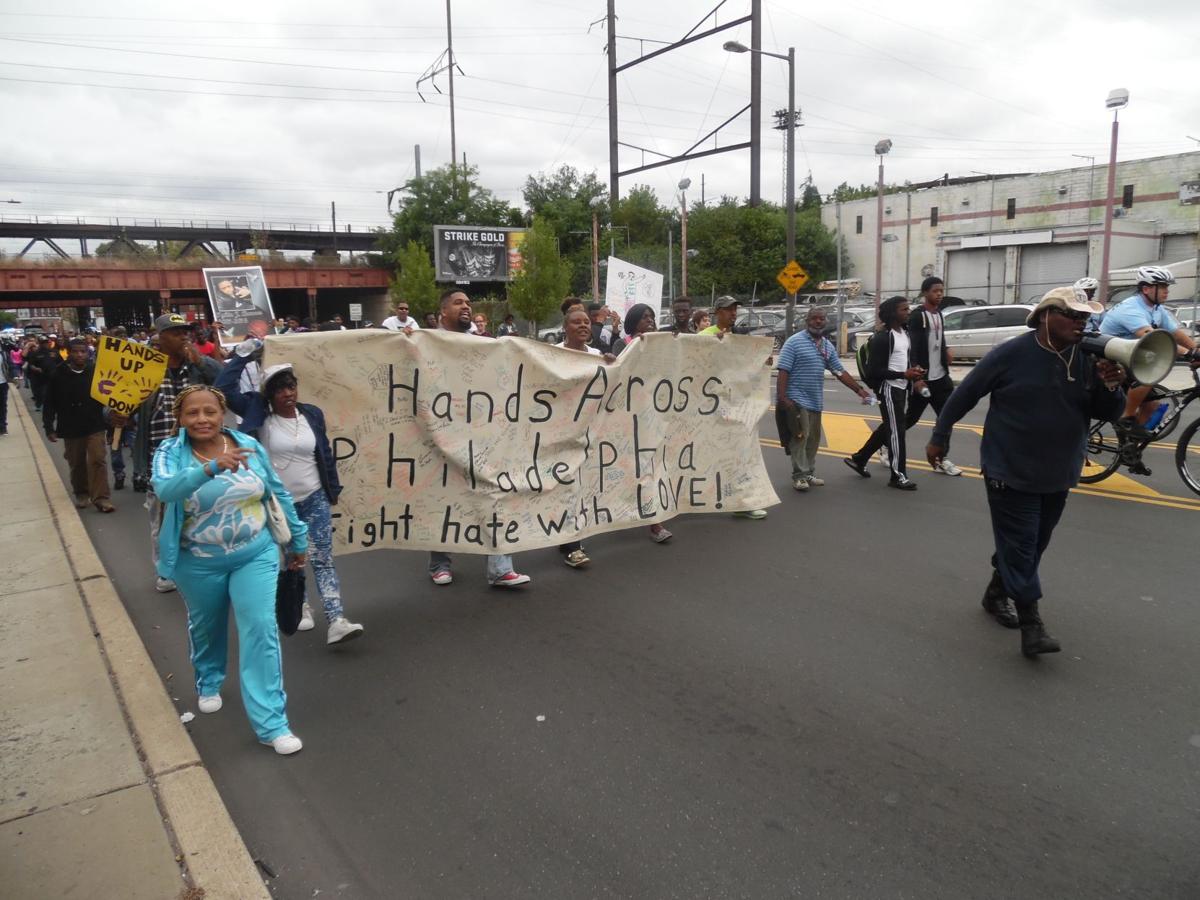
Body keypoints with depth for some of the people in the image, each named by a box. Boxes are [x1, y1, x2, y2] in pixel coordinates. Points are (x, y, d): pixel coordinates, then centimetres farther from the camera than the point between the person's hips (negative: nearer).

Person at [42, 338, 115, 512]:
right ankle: (81, 494, 32)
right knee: (76, 464, 14)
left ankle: (101, 498, -3)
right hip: (70, 428, 1)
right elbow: (50, 403, -1)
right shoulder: (59, 374, -5)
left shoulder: (96, 371, -5)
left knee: (98, 460, -6)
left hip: (94, 426, -1)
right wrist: (49, 427, -2)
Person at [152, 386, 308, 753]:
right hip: (199, 564, 0)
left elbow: (279, 495, 3)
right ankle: (209, 684, 52)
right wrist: (211, 467, -51)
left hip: (256, 555, 0)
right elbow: (165, 489, -36)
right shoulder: (171, 452, -13)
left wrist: (298, 540, 10)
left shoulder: (248, 445, -7)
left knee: (261, 630, -7)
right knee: (206, 628, 21)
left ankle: (271, 722, 0)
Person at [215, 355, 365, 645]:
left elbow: (325, 453, 9)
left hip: (315, 499, 1)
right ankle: (300, 608, 35)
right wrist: (243, 355, -16)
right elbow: (224, 388, -16)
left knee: (322, 559, -5)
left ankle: (336, 621, -12)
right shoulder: (258, 413, -7)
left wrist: (333, 490, 13)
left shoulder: (312, 414, 0)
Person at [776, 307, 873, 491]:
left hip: (816, 401, 7)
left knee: (813, 439, 11)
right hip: (797, 399, -7)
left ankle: (809, 473, 20)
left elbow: (840, 372, 17)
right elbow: (783, 371, -14)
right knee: (801, 436, -7)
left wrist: (859, 389, 12)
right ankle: (799, 475, 0)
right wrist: (781, 397, -21)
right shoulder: (794, 342, -8)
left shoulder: (828, 346, 13)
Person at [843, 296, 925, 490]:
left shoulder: (904, 333, 12)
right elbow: (875, 371, -19)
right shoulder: (882, 337, -16)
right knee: (896, 430, -5)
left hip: (902, 388, 9)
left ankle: (858, 459, 30)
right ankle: (898, 476, 2)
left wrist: (913, 369, 2)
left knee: (887, 428, 17)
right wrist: (904, 374, -22)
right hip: (889, 389, -9)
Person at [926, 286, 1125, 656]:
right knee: (1020, 547, -4)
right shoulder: (1012, 354, -14)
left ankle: (997, 593, 36)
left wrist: (1110, 386, -19)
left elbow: (1110, 414, 3)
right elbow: (964, 394, -6)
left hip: (1058, 476, 6)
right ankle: (1031, 624, 1)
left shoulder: (1088, 360, -1)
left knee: (1033, 546, 17)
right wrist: (940, 437, -2)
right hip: (1011, 472, -6)